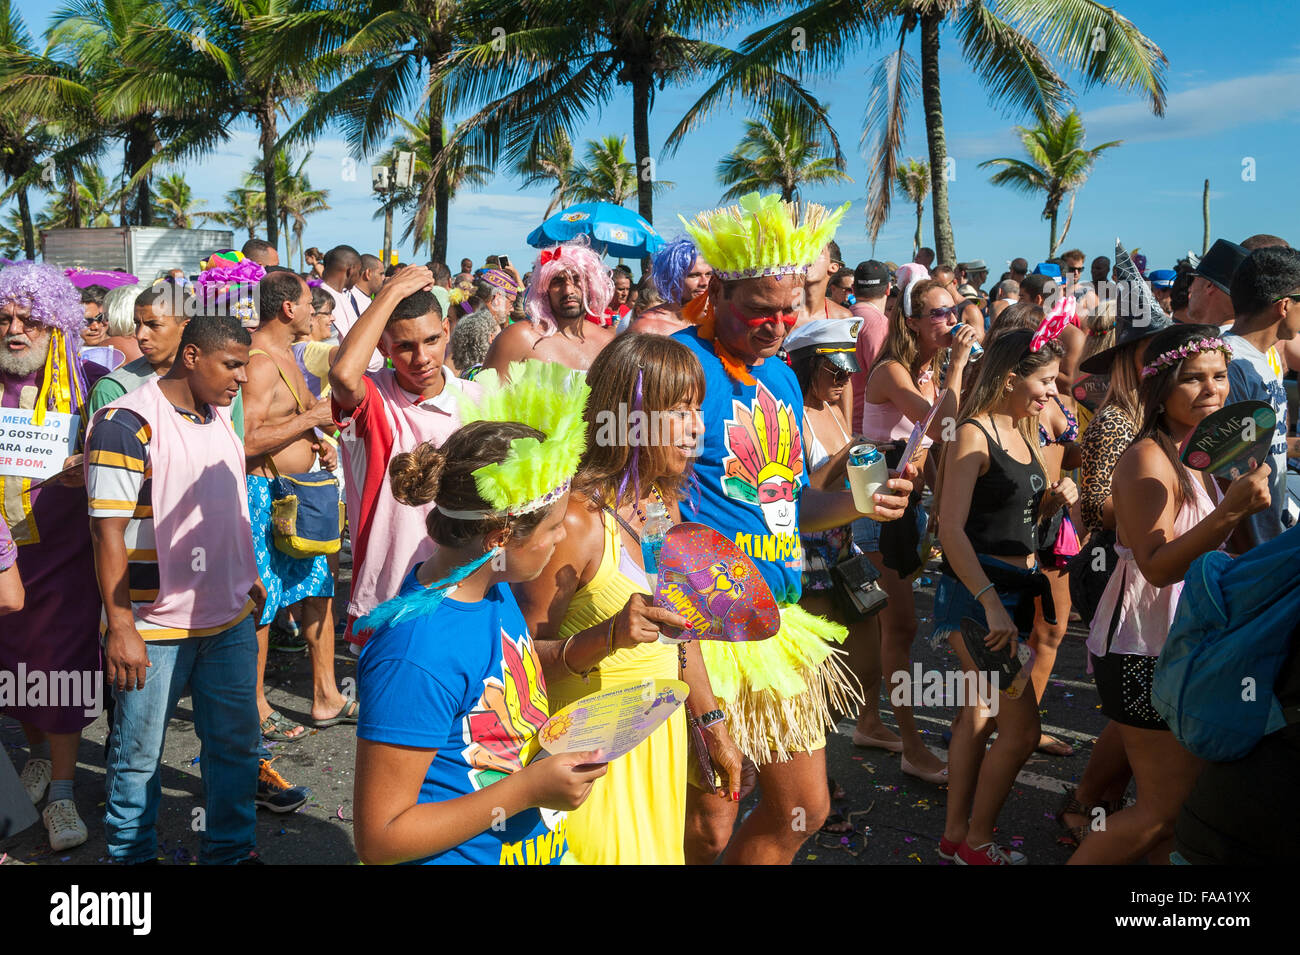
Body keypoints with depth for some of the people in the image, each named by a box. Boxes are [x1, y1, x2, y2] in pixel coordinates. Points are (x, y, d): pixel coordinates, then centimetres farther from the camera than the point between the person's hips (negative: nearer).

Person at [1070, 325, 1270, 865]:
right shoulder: (1148, 459, -17)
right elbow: (1157, 566, -25)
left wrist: (1247, 503, 0)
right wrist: (1230, 510, -33)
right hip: (1144, 654, -9)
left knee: (1174, 800, 16)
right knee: (1167, 809, -4)